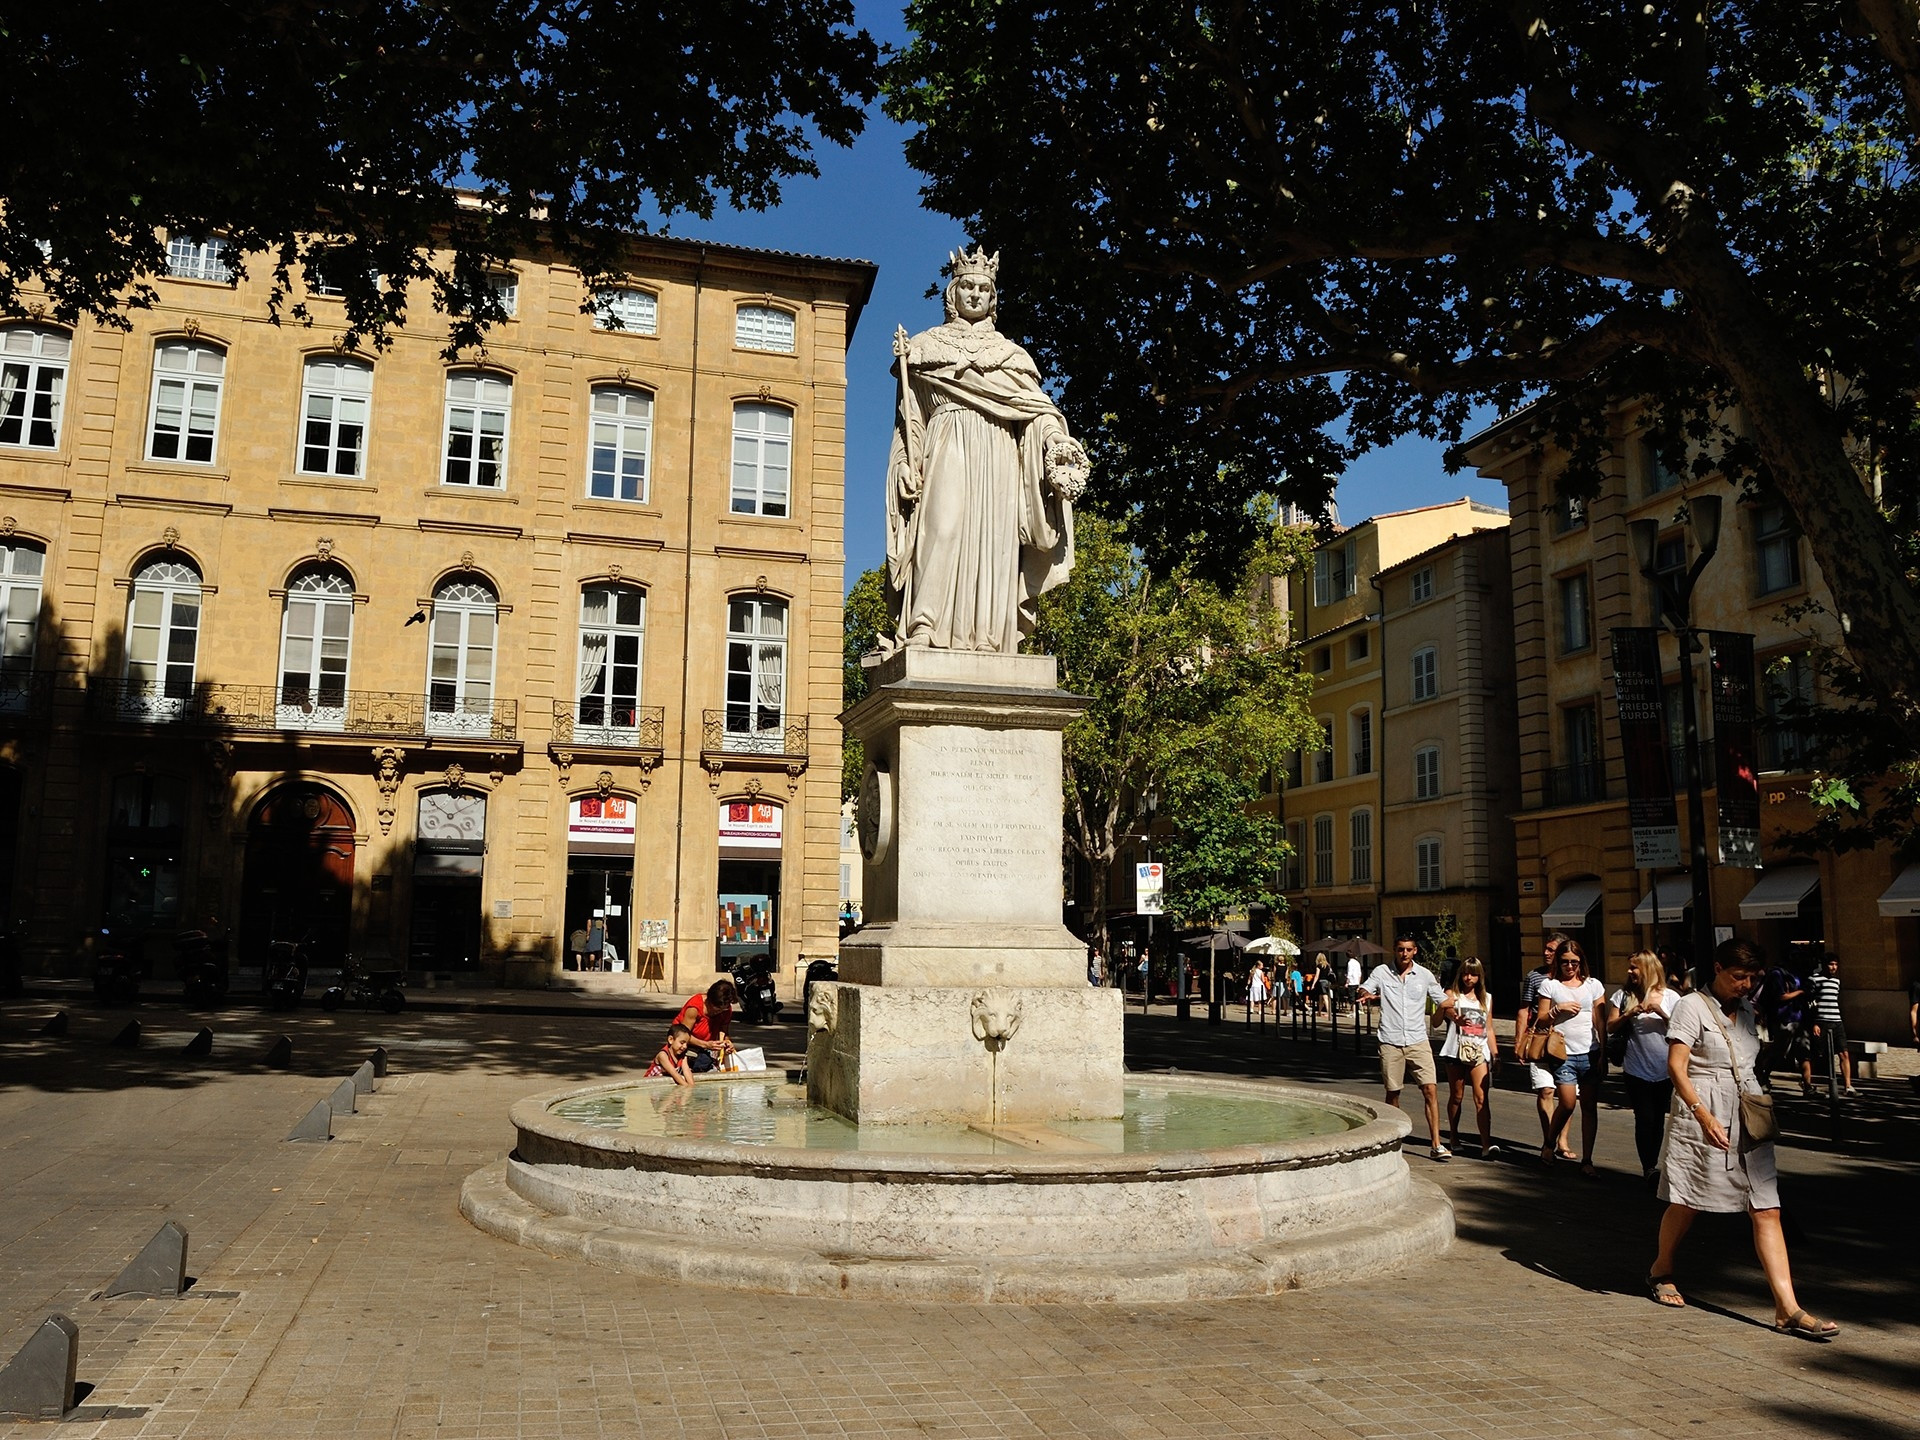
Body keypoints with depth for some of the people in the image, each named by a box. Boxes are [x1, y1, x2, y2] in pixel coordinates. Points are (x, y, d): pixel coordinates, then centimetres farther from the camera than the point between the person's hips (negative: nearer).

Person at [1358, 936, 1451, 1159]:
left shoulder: (1424, 974, 6)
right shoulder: (1381, 972, 4)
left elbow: (1442, 1000, 10)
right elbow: (1363, 991, 0)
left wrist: (1454, 1015, -10)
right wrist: (1366, 995, -24)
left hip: (1418, 1041, 0)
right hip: (1390, 1042, 0)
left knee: (1430, 1090, -8)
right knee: (1392, 1093, 7)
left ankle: (1436, 1144, -4)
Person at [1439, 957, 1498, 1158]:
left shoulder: (1486, 999, 15)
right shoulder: (1452, 995, 4)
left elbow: (1489, 1029, 19)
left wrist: (1495, 1054, 13)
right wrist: (1444, 1008, -33)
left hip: (1479, 1053, 1)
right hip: (1456, 1051, -1)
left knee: (1482, 1098, -11)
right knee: (1456, 1097, 9)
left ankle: (1486, 1145, -18)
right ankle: (1453, 1137, 25)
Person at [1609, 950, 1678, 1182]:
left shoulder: (1669, 997, 3)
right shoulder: (1623, 995, 3)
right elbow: (1611, 1028, 3)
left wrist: (1660, 1012, -15)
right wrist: (1629, 1014, -13)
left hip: (1666, 1070, 1)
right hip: (1637, 1071, -1)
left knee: (1658, 1119, 9)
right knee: (1645, 1119, -5)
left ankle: (1653, 1166, 21)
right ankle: (1649, 1167, 2)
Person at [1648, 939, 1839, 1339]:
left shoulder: (1746, 1012, 14)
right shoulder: (1692, 1007, -8)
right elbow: (1676, 1067, -16)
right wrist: (1704, 1117, -25)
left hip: (1748, 1121, 6)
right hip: (1701, 1120, -6)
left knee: (1767, 1211, -2)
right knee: (1685, 1204, 8)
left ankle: (1788, 1309, -4)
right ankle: (1661, 1272, 32)